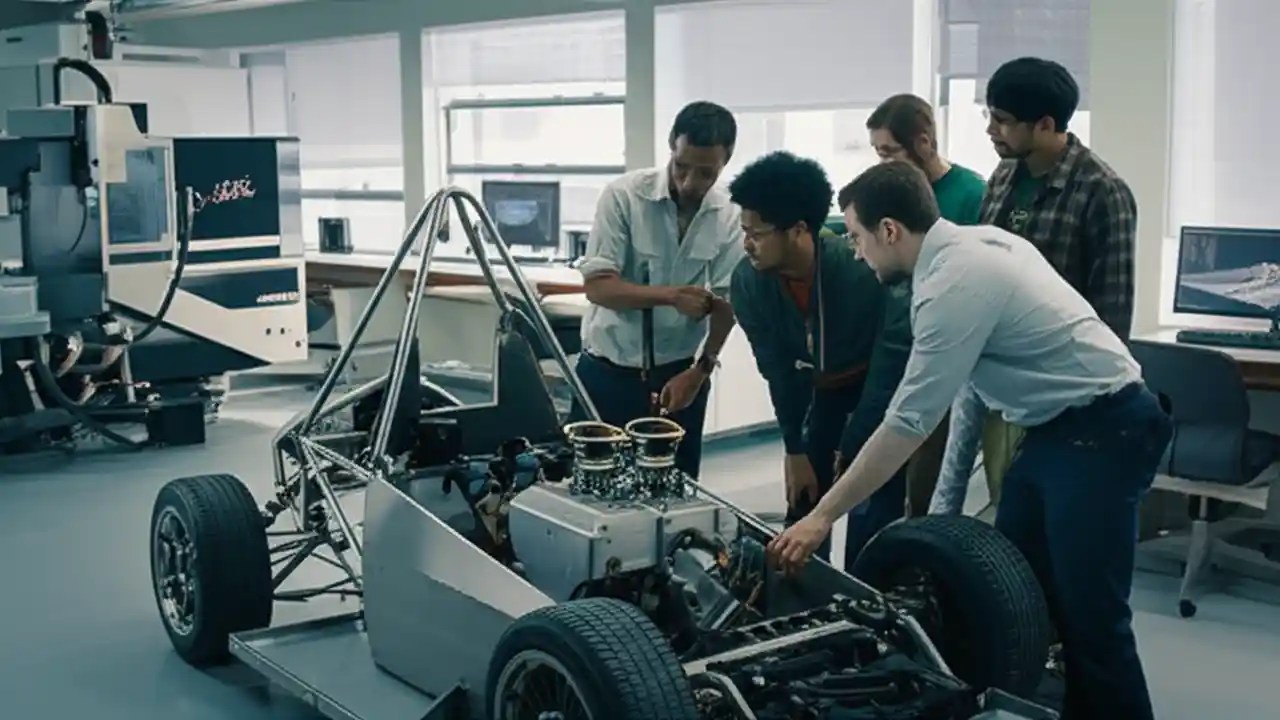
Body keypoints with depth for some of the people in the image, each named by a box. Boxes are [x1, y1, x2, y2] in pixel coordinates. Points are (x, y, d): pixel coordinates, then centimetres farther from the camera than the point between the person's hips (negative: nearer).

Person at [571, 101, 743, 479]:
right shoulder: (624, 195, -14)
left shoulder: (730, 216, -6)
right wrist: (669, 295, -30)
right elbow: (596, 286, -18)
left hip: (677, 372, 2)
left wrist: (699, 370, -14)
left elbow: (726, 302, -3)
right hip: (608, 371, -2)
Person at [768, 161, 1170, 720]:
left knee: (1089, 613, -7)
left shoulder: (954, 283, -23)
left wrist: (822, 516, -18)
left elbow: (908, 423, -23)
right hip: (1059, 426, 10)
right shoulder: (973, 240, 6)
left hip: (1100, 431, -10)